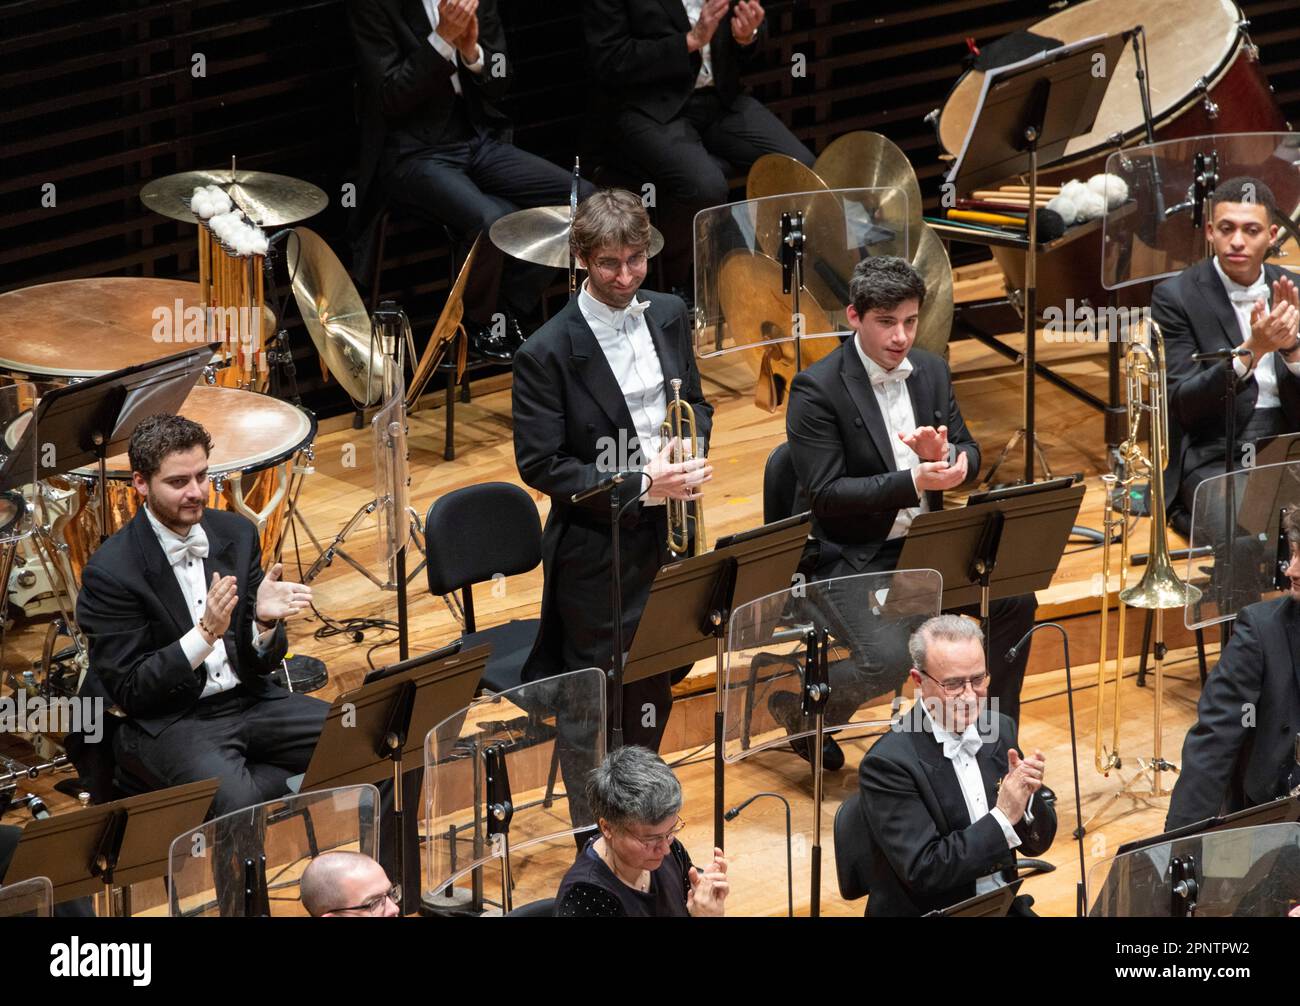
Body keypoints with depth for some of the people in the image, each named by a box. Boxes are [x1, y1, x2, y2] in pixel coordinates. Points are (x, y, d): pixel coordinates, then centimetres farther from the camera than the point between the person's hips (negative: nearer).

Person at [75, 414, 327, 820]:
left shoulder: (237, 533, 4)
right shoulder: (110, 571, -12)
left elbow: (262, 663, 7)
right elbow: (130, 691, -12)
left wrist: (265, 621, -17)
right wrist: (206, 634, -24)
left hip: (247, 699, 6)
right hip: (165, 722, -6)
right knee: (234, 802, -36)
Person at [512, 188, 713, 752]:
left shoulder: (668, 315, 2)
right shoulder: (547, 353, -17)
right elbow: (540, 465, -16)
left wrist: (693, 459, -8)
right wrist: (640, 487, -22)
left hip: (670, 535, 6)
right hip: (598, 551, -6)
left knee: (658, 684, 17)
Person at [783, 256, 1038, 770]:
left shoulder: (931, 370, 6)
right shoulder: (817, 389, -15)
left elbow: (970, 456, 10)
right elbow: (824, 494, -20)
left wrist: (946, 456, -16)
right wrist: (913, 482, -28)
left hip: (923, 544, 7)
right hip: (848, 556, -7)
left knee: (1016, 601, -10)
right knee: (888, 659, -27)